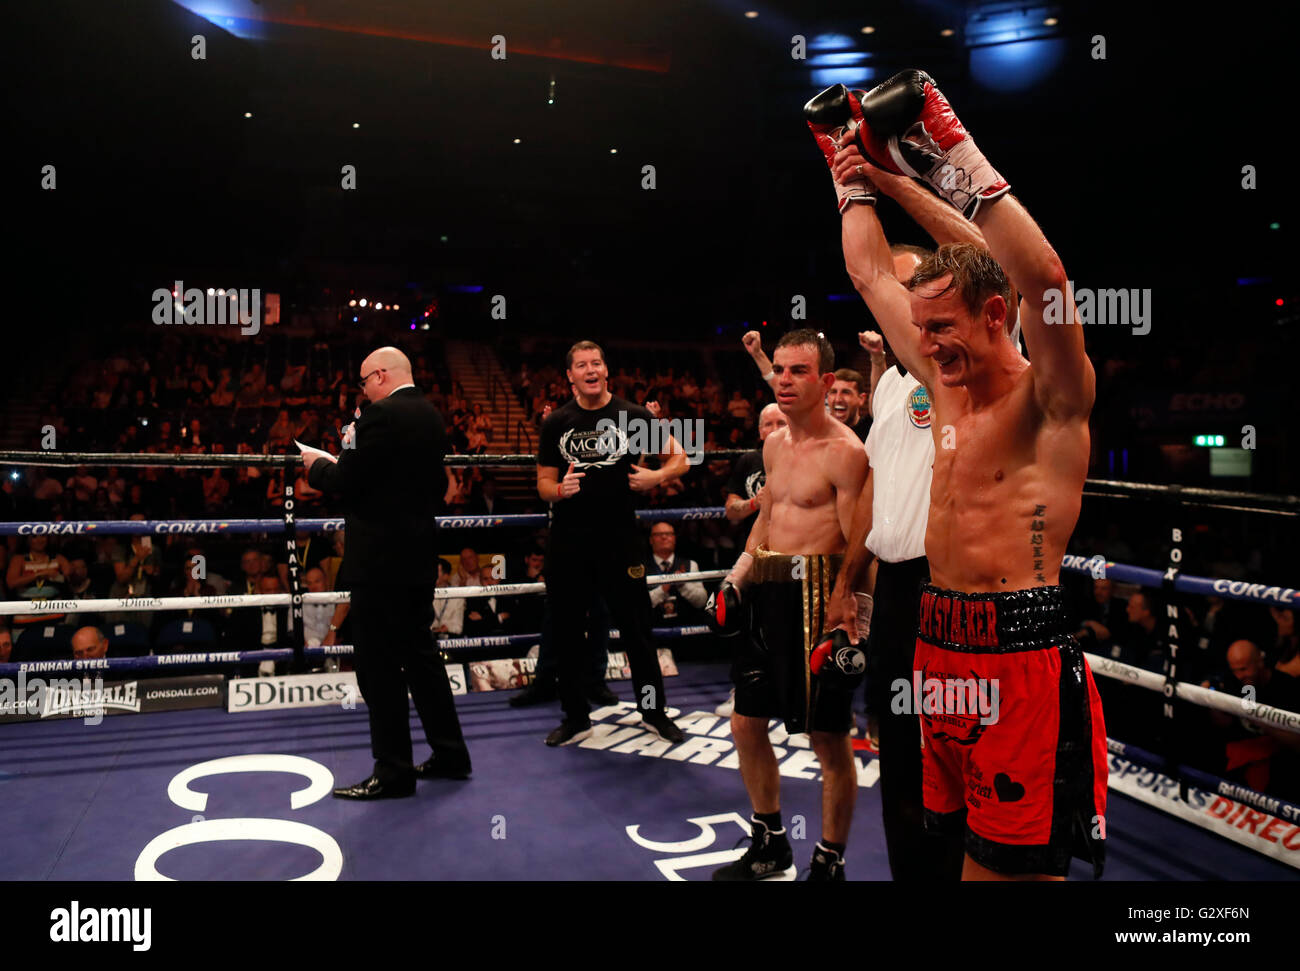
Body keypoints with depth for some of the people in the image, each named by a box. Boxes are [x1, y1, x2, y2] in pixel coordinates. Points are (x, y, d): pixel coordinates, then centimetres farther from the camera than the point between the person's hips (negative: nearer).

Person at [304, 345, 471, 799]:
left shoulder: (381, 416, -15)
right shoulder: (432, 417, 11)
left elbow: (345, 483, -17)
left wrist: (317, 465, 4)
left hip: (380, 560, -9)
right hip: (419, 558, 9)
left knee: (379, 666, 0)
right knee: (420, 655, 18)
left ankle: (393, 771, 9)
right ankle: (449, 754, 26)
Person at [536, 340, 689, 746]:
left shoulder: (633, 417, 2)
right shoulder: (556, 423, 7)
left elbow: (679, 458, 7)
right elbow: (544, 482, 10)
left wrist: (657, 476, -13)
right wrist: (560, 490, -12)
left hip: (619, 536, -2)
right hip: (568, 540, 2)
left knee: (637, 628, 4)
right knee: (567, 631, 8)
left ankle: (654, 711, 21)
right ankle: (576, 717, 23)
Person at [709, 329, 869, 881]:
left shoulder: (844, 452, -13)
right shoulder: (775, 444, 12)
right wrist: (735, 581, 18)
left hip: (814, 597, -8)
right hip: (767, 593, 9)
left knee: (829, 739, 3)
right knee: (746, 723, 16)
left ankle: (830, 862, 22)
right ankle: (769, 844, 35)